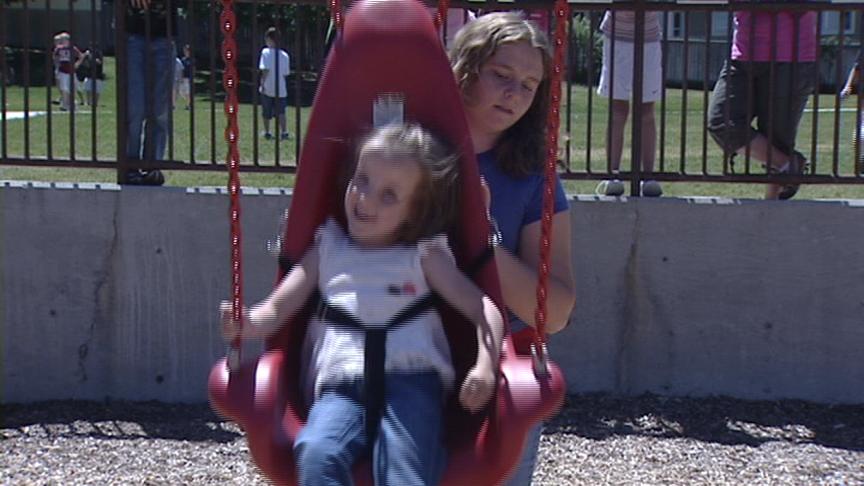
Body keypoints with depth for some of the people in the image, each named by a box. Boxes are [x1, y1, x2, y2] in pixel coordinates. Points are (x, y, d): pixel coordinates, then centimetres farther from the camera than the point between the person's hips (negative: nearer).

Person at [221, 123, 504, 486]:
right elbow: (276, 309, 19)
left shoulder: (425, 256, 19)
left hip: (411, 378, -1)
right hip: (341, 386, 2)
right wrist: (246, 325, -6)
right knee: (316, 455, -32)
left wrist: (485, 367, -10)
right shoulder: (327, 248, 25)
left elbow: (484, 309, 11)